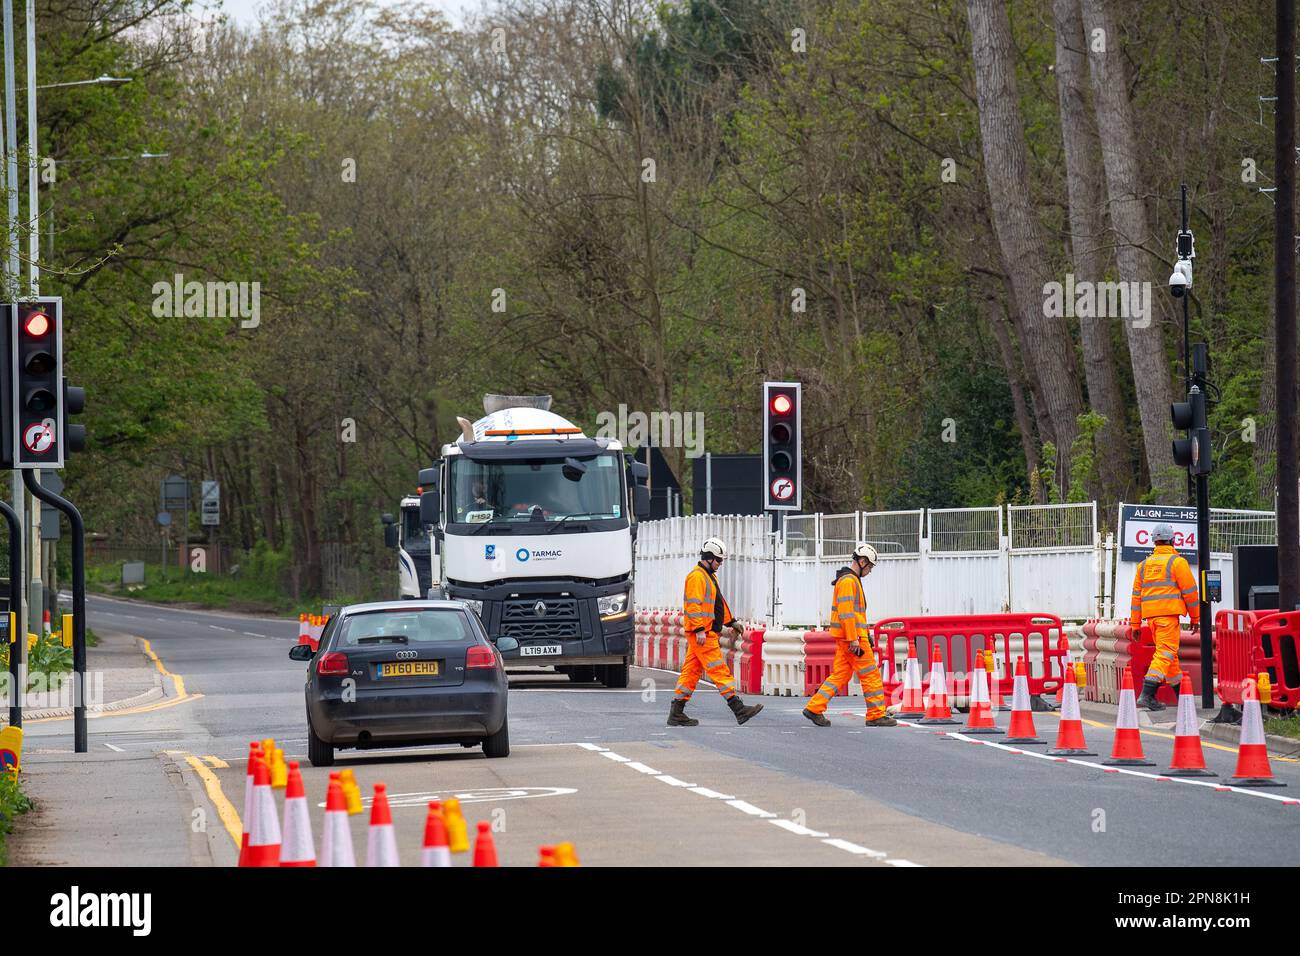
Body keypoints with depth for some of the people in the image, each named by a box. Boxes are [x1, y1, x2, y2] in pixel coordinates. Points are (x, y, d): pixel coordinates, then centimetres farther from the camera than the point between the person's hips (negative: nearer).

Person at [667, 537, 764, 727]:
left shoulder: (709, 576, 22)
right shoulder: (697, 576, -12)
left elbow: (719, 603, 31)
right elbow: (693, 605, -20)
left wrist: (730, 622, 31)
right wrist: (699, 630, -25)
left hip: (707, 633, 11)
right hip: (702, 634, -11)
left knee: (691, 672, 9)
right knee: (719, 670, -11)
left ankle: (676, 713, 10)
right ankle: (739, 710, -13)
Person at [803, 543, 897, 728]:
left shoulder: (851, 580, 20)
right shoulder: (848, 581, -14)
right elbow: (846, 612, -21)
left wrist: (866, 635, 25)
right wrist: (854, 640, -23)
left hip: (845, 638, 10)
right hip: (851, 637, -10)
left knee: (840, 675, 9)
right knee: (870, 674, -4)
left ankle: (815, 708, 6)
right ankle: (876, 716, -1)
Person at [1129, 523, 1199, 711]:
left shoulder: (1144, 565, 16)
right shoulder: (1177, 562, -1)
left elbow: (1136, 595, 15)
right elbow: (1190, 591, -2)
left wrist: (1135, 623, 17)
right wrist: (1195, 616, 8)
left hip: (1150, 615, 6)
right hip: (1169, 612, -6)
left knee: (1167, 652, 17)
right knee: (1165, 653, -11)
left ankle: (1181, 692, 25)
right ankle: (1147, 695, -24)